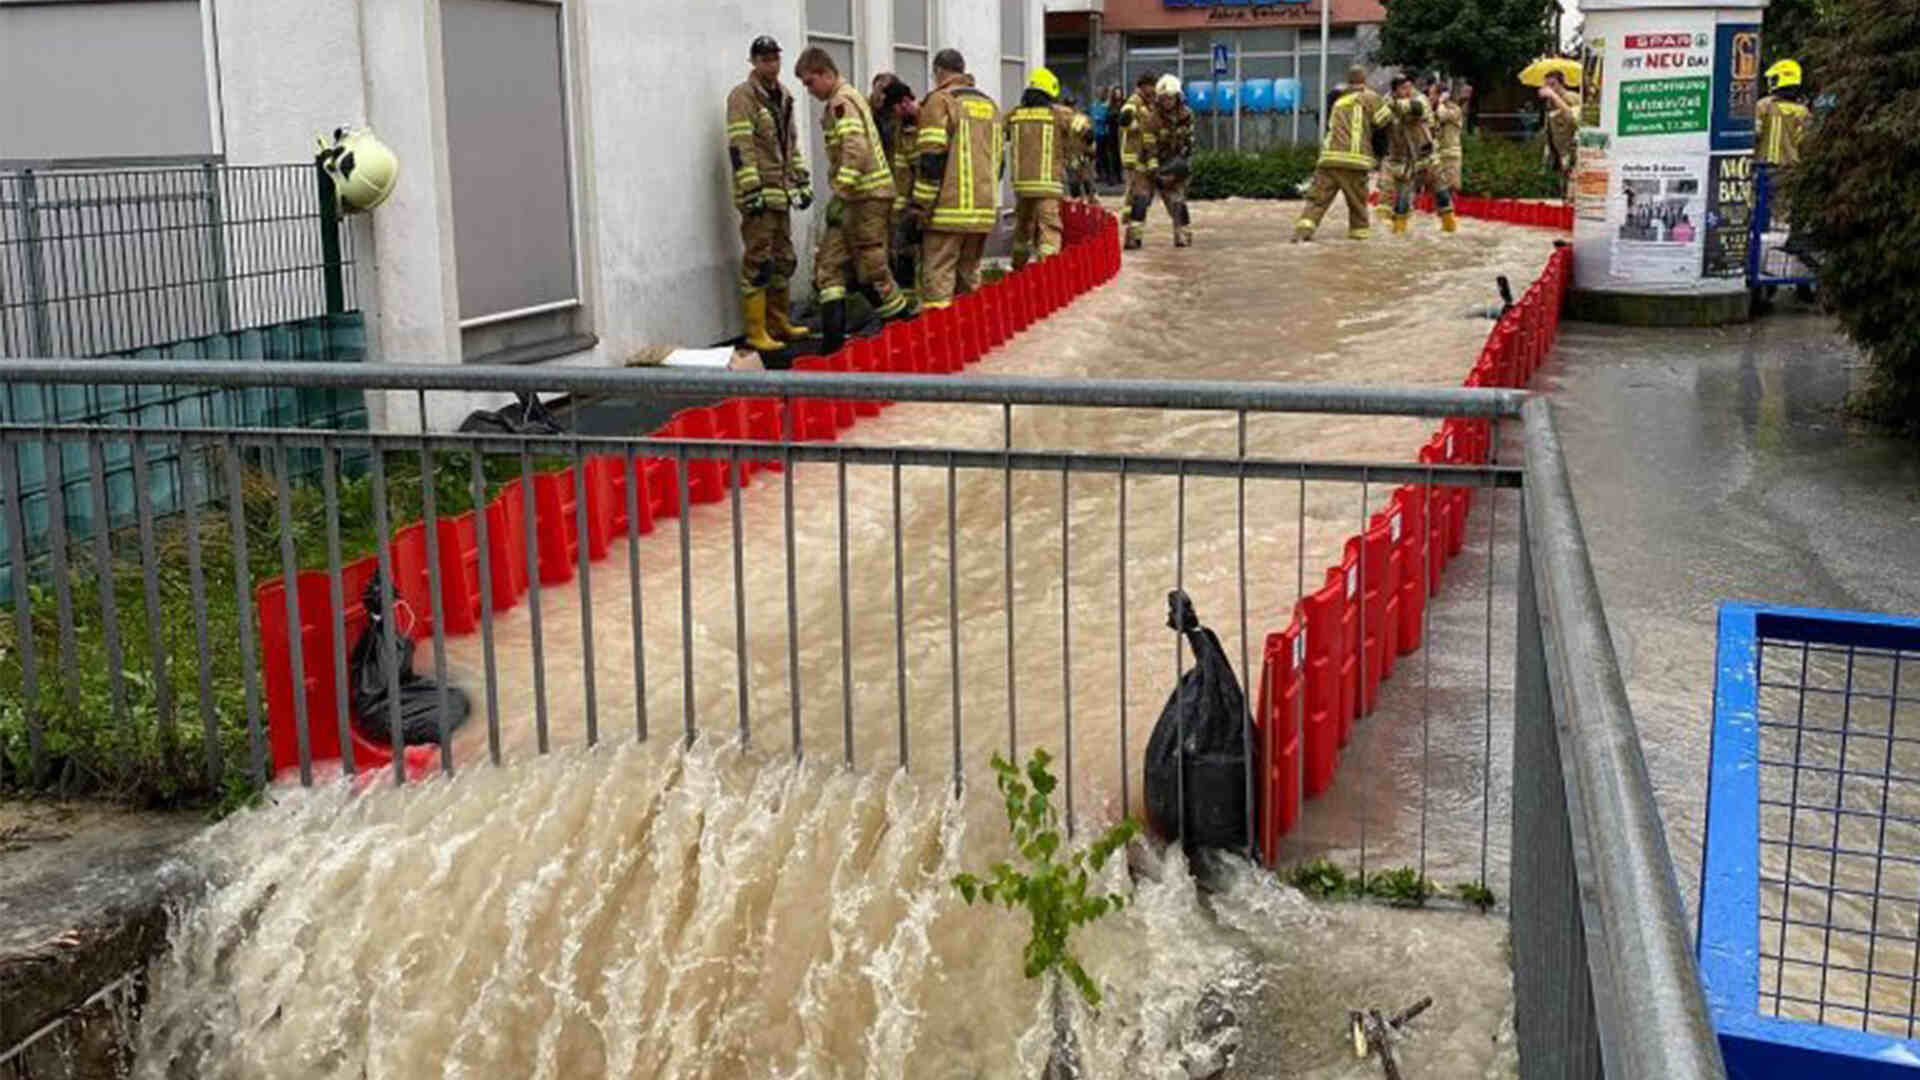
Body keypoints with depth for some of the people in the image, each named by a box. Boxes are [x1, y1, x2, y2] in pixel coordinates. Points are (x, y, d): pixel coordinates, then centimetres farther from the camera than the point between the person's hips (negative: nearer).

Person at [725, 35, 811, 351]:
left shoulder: (782, 98, 17)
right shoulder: (743, 97, -9)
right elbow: (740, 148, -16)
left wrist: (803, 182, 20)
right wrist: (751, 191, -21)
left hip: (781, 193, 9)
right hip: (759, 196, -9)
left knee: (784, 260, 14)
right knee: (758, 262, -8)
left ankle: (779, 323, 25)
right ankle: (756, 332, -4)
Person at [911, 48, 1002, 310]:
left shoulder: (940, 101, -5)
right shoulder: (990, 105, 18)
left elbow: (932, 160, -12)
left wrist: (919, 206, -8)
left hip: (950, 209, -7)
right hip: (985, 209, 7)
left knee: (937, 278, -7)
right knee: (969, 274, 16)